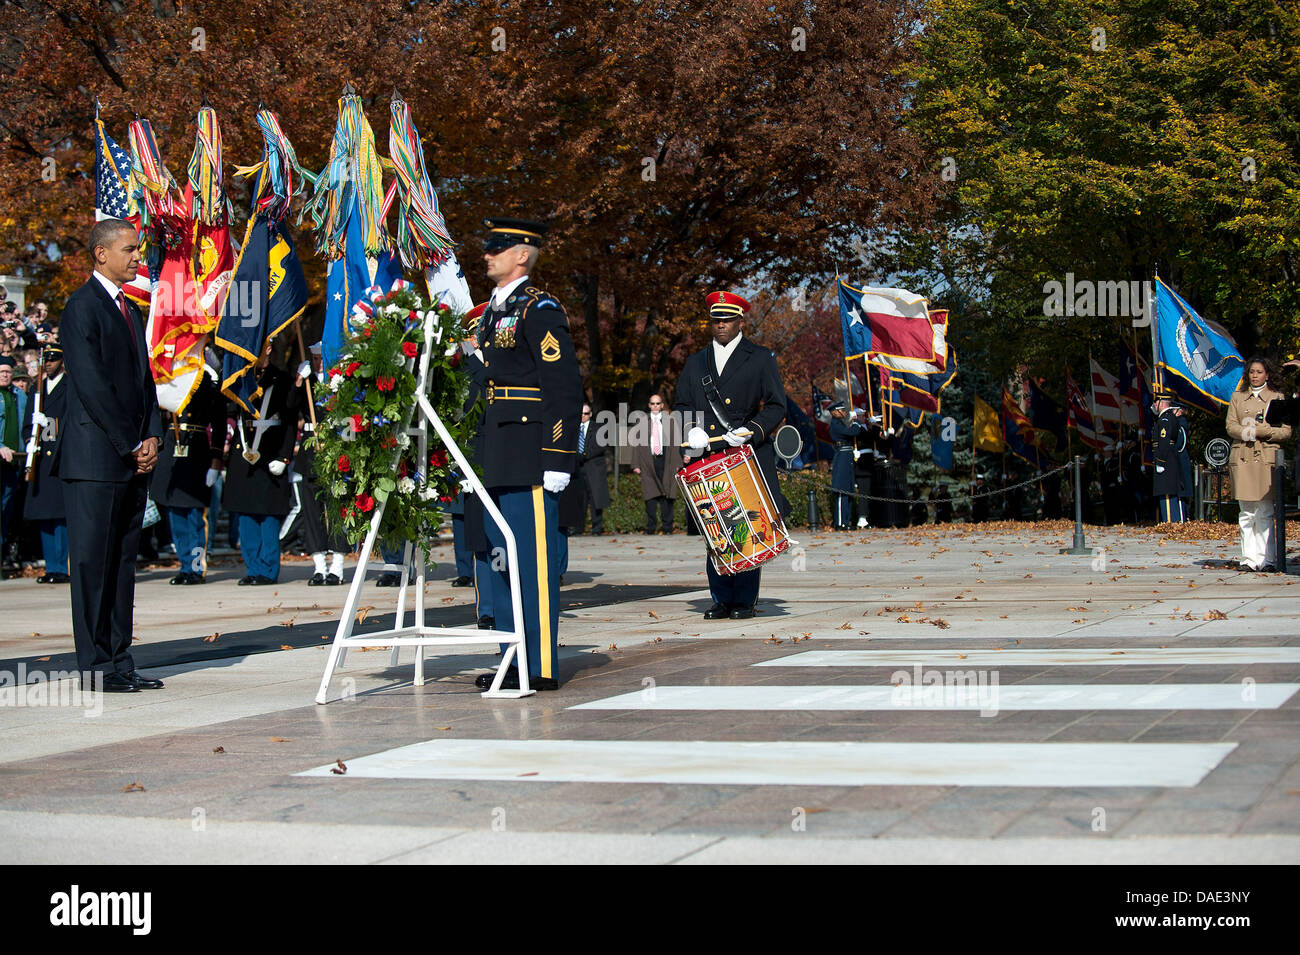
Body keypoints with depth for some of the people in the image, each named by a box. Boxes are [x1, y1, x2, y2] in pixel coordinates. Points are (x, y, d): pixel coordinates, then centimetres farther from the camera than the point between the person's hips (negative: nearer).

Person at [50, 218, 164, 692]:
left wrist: (152, 437, 4)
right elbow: (92, 387, -14)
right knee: (92, 561, -4)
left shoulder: (130, 311, 20)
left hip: (133, 458, 8)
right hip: (95, 458, -8)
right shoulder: (82, 307, -7)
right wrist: (130, 446, -12)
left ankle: (119, 661, 13)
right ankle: (96, 666, 0)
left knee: (122, 561, 9)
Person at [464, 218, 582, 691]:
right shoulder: (495, 310, 19)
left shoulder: (539, 309, -9)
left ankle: (541, 666, -2)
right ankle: (514, 662, 21)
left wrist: (557, 459, -19)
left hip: (530, 457, -10)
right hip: (499, 458, 10)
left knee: (532, 558, -7)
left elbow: (565, 387, -15)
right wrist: (471, 354, 8)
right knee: (502, 557, 12)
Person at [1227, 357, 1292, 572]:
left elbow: (1286, 431, 4)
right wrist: (1248, 432, -11)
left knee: (1265, 512, -7)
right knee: (1246, 512, -1)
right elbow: (1231, 426, 9)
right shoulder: (1237, 397, 17)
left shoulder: (1277, 397, 11)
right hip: (1242, 456, 2)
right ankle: (1249, 558, 1)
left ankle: (1267, 559, -6)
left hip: (1267, 457, -2)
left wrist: (1255, 430, -9)